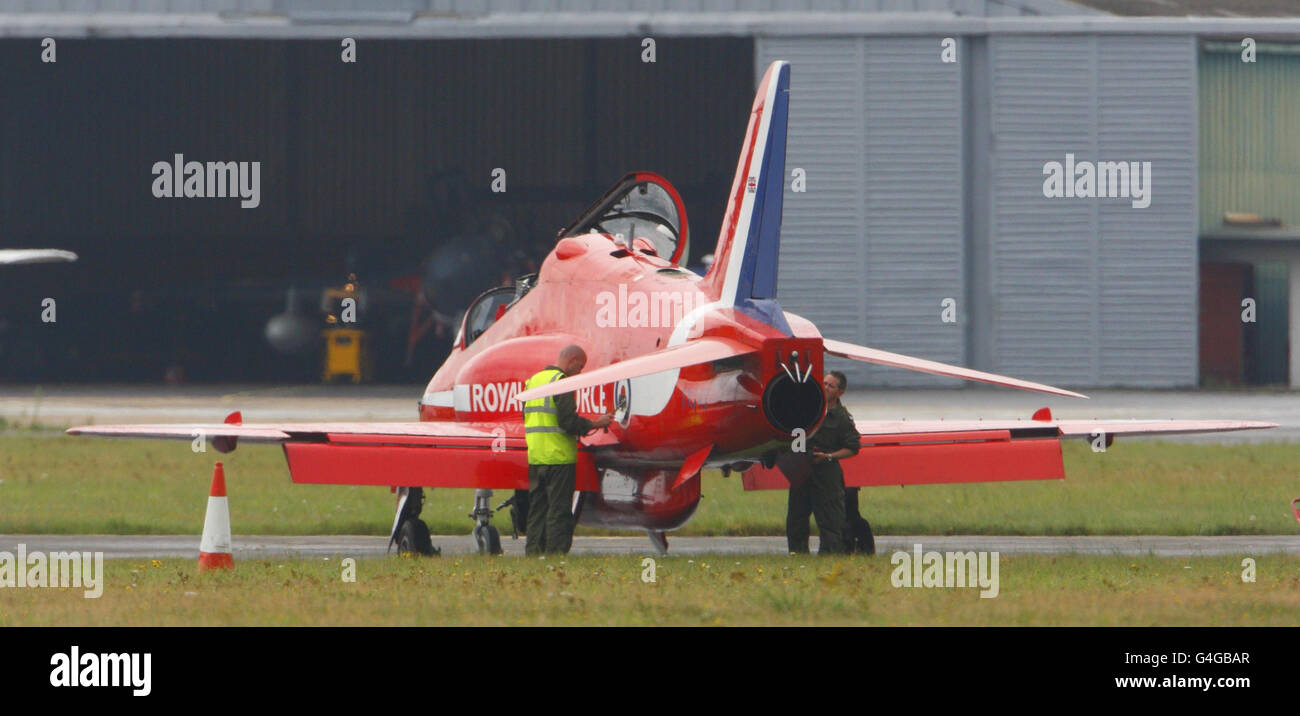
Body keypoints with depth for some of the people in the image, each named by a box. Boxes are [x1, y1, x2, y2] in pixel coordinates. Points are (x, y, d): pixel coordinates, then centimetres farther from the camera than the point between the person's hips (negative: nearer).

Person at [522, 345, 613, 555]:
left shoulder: (533, 380, 15)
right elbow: (568, 421, -19)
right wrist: (595, 424, -4)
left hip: (535, 457, 8)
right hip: (559, 457, -8)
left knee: (537, 509, 12)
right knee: (559, 509, -3)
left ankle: (533, 552, 11)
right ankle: (555, 554, -5)